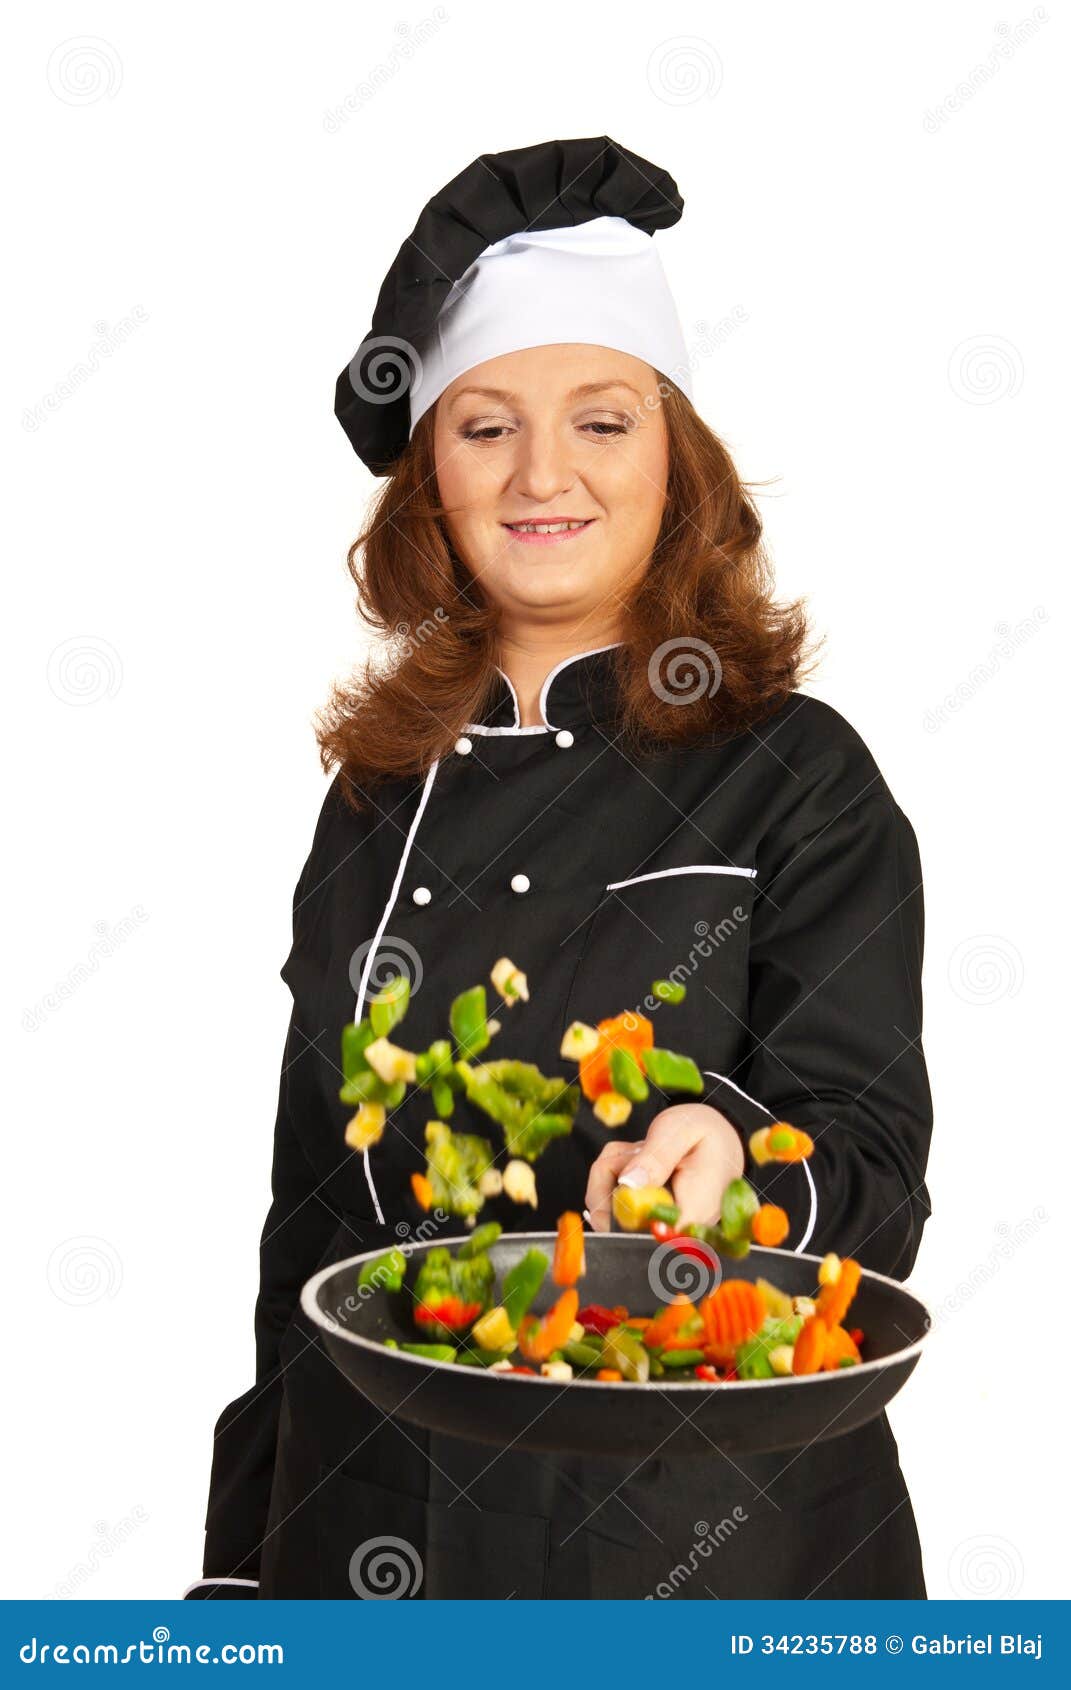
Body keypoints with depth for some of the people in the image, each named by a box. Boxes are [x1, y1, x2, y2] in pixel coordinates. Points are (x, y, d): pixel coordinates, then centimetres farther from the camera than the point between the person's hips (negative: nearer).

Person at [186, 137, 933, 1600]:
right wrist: (242, 1574, 8)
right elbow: (307, 1217, 8)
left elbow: (875, 1177, -12)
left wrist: (736, 1169, -35)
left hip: (708, 1541, -3)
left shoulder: (797, 777, -9)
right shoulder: (378, 796, 3)